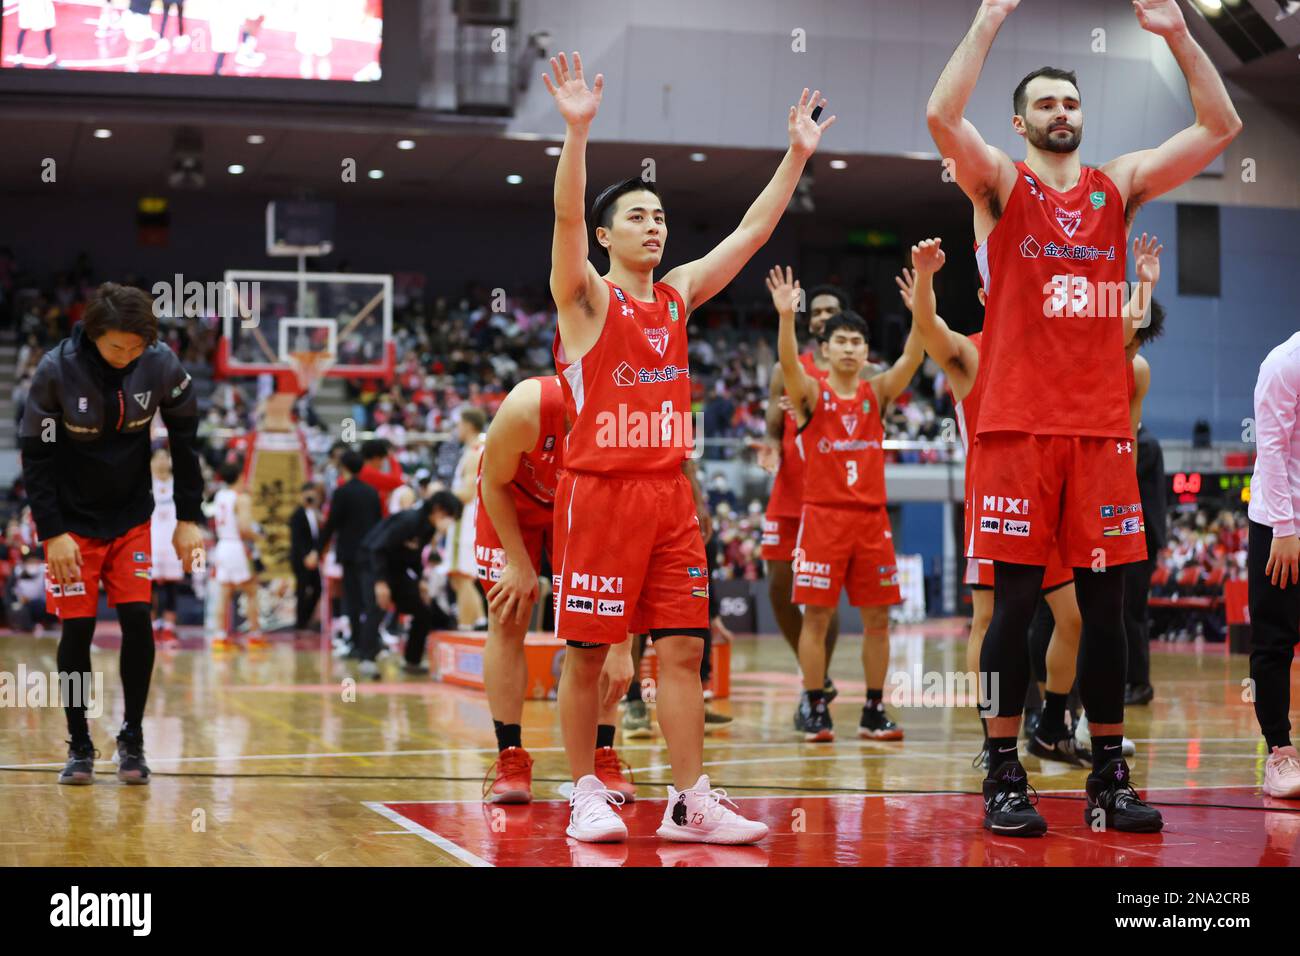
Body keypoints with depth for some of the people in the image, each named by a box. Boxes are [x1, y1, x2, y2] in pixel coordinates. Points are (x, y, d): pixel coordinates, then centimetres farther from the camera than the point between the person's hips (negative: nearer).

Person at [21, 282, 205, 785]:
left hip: (131, 517, 2)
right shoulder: (56, 370, -20)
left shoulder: (162, 364, -14)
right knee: (77, 629, -4)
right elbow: (35, 457, -13)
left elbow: (184, 440, -1)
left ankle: (132, 740, 7)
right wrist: (53, 533, -17)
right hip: (72, 521, -2)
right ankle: (79, 746, 11)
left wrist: (189, 518, -2)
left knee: (137, 620, -8)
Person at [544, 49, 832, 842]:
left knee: (684, 648, 2)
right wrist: (579, 131, -33)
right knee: (587, 652, 0)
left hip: (670, 493, 5)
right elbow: (566, 218, -20)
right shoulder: (587, 296, -2)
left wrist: (797, 155, 7)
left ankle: (691, 801, 5)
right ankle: (588, 794, 12)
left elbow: (751, 232, 14)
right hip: (599, 489, -5)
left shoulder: (680, 294, 14)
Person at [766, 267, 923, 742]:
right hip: (823, 515, -3)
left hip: (872, 516, 3)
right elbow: (788, 364, -21)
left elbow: (911, 359, -7)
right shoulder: (811, 393, -1)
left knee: (877, 618, 5)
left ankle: (873, 711, 13)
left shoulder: (877, 393, 8)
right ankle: (815, 709, 6)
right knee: (816, 616, -2)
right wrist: (786, 315, -39)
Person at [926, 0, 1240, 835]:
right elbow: (942, 116, -15)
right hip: (1019, 425, -3)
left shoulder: (1119, 186, 13)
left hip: (1103, 427, 3)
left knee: (1106, 603, 5)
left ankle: (1111, 779, 12)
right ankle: (1006, 776, 5)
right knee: (1016, 600, -2)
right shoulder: (1001, 184, 4)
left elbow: (1221, 127, 7)